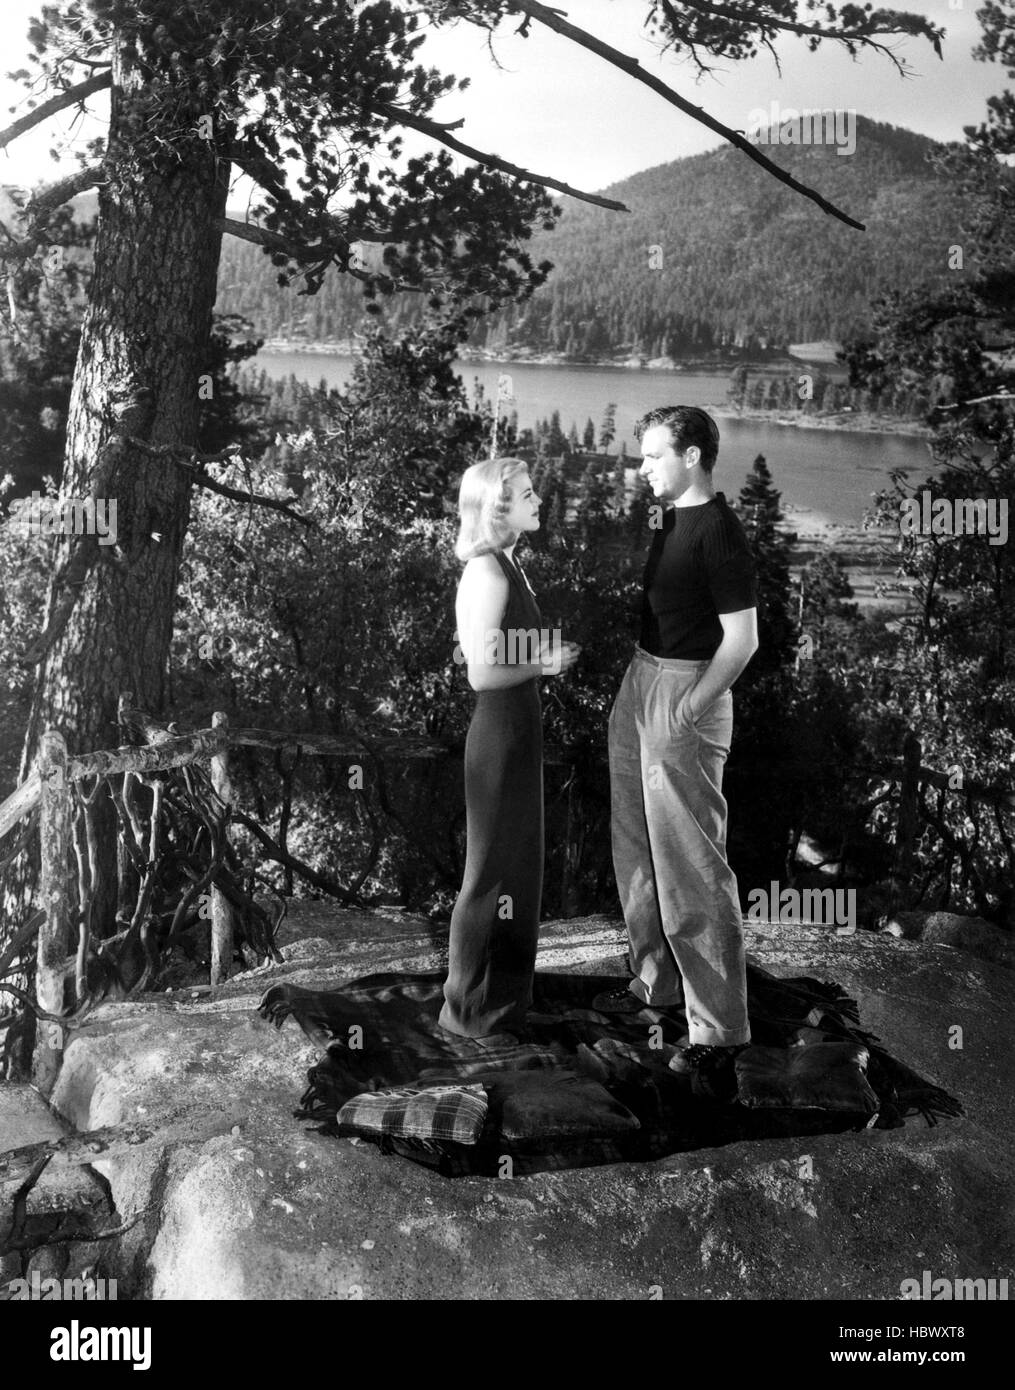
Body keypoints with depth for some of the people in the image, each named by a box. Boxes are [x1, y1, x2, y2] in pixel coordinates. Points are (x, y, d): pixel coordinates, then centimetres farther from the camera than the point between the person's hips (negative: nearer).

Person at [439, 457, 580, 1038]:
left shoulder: (502, 565, 9)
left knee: (517, 862, 19)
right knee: (495, 870, 2)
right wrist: (544, 663, -15)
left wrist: (546, 652, 8)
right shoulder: (489, 573, -20)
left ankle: (506, 989, 34)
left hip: (515, 730, 10)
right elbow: (482, 672, -23)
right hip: (501, 734, -10)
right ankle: (471, 1007, 16)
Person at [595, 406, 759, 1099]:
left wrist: (685, 713, -21)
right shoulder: (662, 517, 10)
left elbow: (742, 639, -18)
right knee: (636, 850, 18)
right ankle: (657, 981, 33)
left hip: (687, 692, -9)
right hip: (640, 678, 9)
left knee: (691, 867, -8)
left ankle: (717, 1034, -2)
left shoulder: (720, 533, -17)